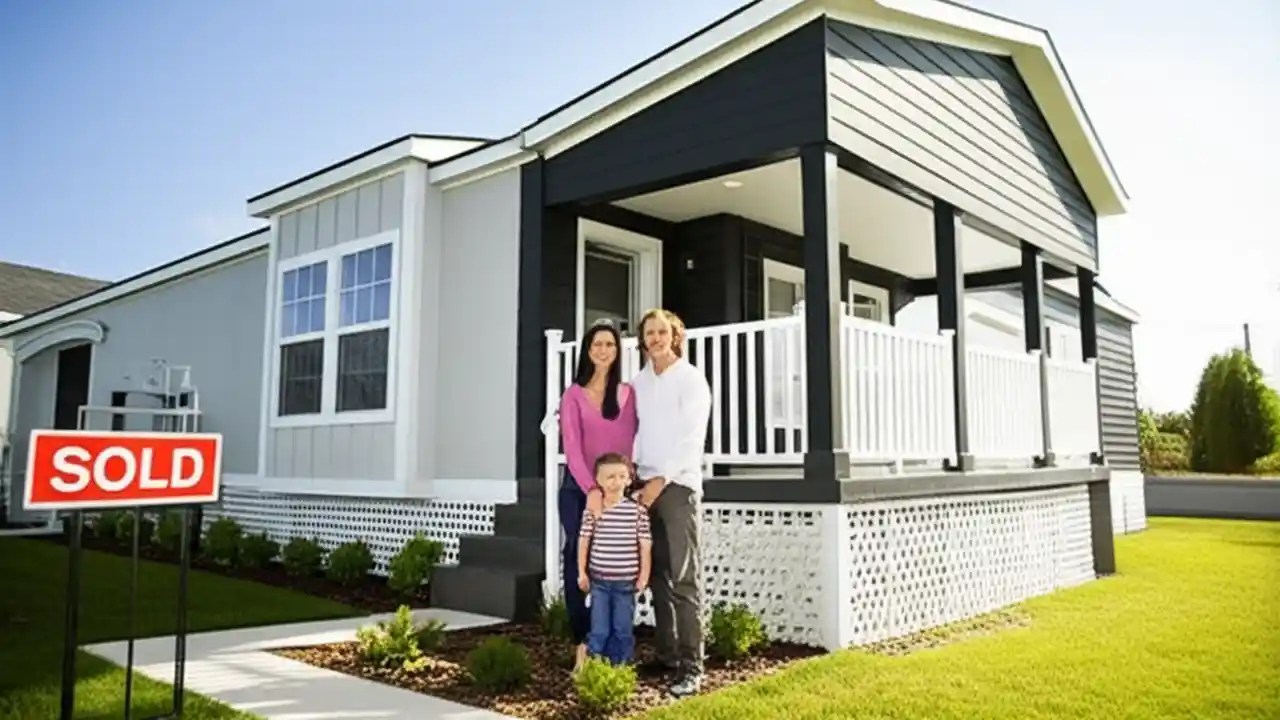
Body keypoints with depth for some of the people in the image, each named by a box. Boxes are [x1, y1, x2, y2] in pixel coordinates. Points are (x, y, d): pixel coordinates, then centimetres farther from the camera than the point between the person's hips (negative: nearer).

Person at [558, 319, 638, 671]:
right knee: (577, 562, -3)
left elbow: (630, 443, 3)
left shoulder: (628, 394, 8)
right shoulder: (573, 395, 3)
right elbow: (572, 449, -6)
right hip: (578, 489, -1)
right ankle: (583, 644, 3)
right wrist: (592, 489, -18)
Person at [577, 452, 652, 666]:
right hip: (599, 580, 0)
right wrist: (582, 572, 1)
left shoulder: (637, 510, -6)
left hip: (626, 582, 0)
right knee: (599, 630, 6)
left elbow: (645, 545, -2)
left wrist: (644, 576, -2)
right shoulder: (592, 510, -5)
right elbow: (584, 541, 2)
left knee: (623, 630, 10)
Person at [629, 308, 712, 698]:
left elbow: (692, 437, -9)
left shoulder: (691, 378, -2)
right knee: (657, 574, 8)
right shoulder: (639, 381, 14)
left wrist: (661, 480, -13)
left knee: (683, 577, -8)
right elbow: (636, 429, 14)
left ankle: (691, 665, -5)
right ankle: (667, 654, 17)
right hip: (646, 482, 6)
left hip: (677, 483, -5)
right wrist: (632, 466, -2)